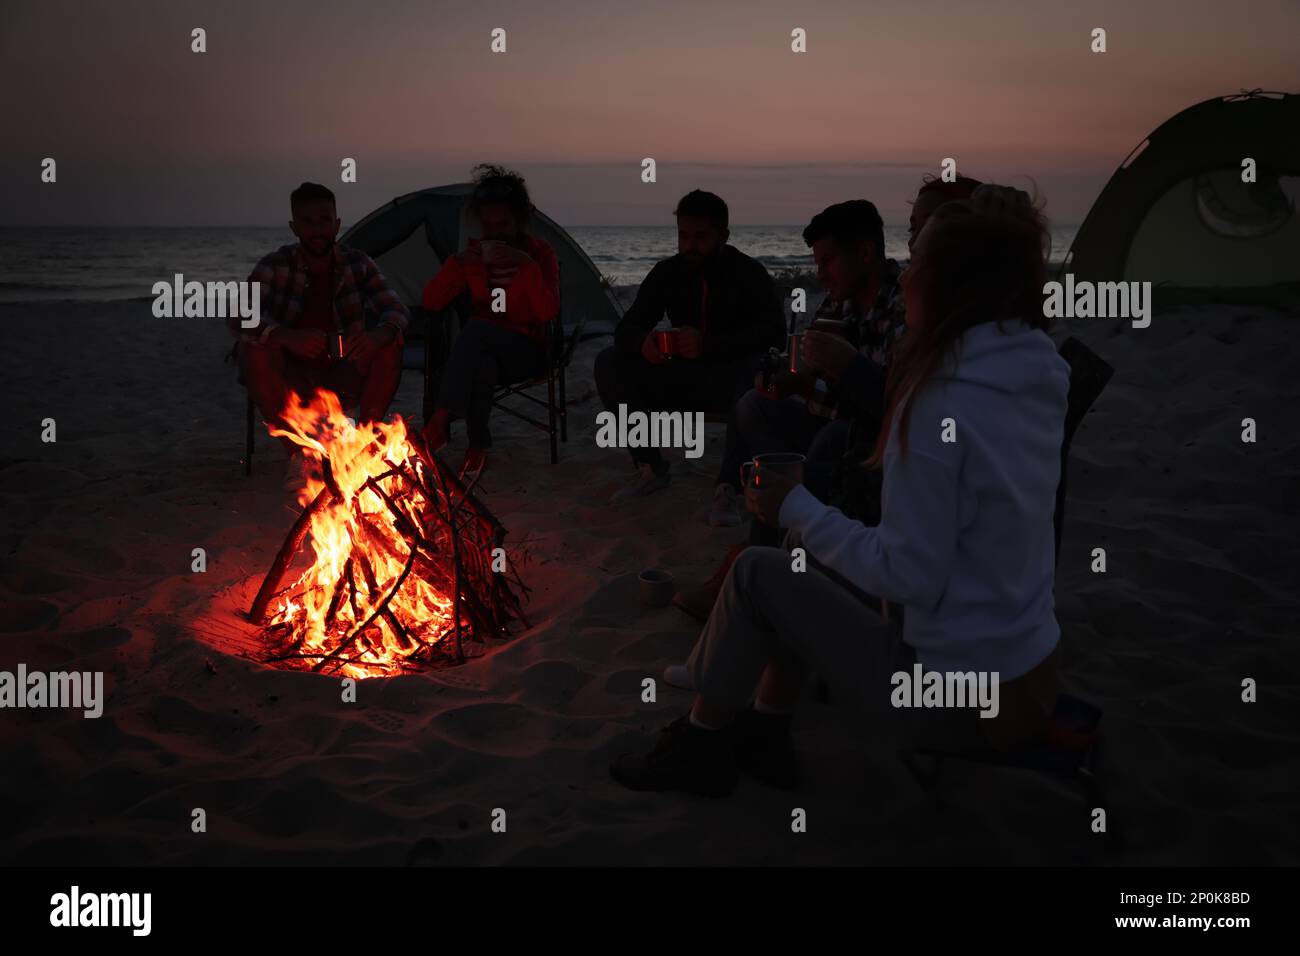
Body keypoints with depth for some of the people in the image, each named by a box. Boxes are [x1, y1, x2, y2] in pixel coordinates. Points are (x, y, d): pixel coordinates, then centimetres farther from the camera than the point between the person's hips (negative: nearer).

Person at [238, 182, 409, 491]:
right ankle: (298, 453, -19)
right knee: (251, 347, -28)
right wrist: (287, 337, -40)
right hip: (290, 382, -1)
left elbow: (397, 310, -9)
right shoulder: (275, 266, -6)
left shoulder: (357, 263, -1)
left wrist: (380, 334, -34)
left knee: (391, 345, -23)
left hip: (345, 381, 1)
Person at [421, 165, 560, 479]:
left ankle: (438, 423, -40)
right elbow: (431, 302, -1)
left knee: (475, 328, -35)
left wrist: (527, 264, -26)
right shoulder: (474, 254, 7)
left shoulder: (540, 253, -2)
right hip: (484, 351, 3)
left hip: (527, 353, -2)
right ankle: (477, 447, -26)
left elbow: (547, 313, -16)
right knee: (481, 366, -38)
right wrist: (459, 261, -15)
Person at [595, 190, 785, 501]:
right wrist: (642, 342, -29)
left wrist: (709, 344, -38)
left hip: (729, 380, -4)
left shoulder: (749, 273, -9)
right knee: (609, 362, -16)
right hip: (683, 379, 4)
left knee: (756, 371, -39)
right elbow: (626, 328, -1)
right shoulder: (666, 273, 2)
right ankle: (650, 468, -13)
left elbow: (774, 333, -23)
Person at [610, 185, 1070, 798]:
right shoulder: (1032, 375, 1)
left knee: (756, 575, -2)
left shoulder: (942, 403, -23)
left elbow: (910, 577, -22)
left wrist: (796, 510, -11)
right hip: (1027, 680, 8)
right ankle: (765, 734, 25)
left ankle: (699, 745, 17)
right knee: (806, 569, 17)